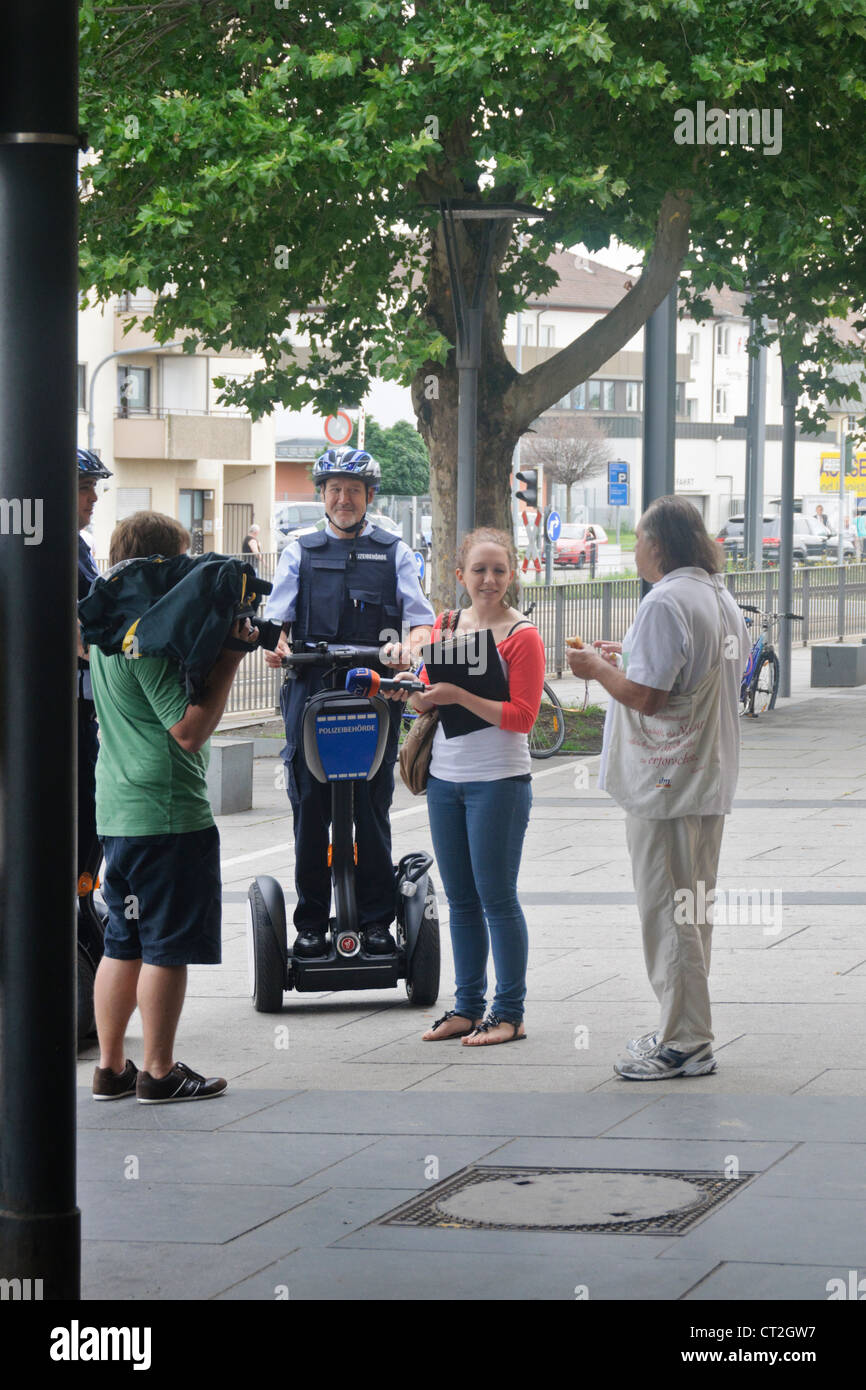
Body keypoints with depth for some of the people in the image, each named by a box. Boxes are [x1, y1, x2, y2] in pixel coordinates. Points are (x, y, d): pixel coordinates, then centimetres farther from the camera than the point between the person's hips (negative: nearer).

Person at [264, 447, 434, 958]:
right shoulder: (300, 552, 16)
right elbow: (278, 616, 7)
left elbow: (422, 618, 4)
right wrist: (276, 643, -16)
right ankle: (311, 923, 6)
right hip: (311, 690, 1)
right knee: (310, 809, 0)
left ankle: (377, 921, 7)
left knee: (373, 810, 0)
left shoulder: (394, 553, 13)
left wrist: (410, 646, -19)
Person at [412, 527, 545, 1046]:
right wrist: (425, 696, -5)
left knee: (497, 899, -3)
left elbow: (523, 716, -13)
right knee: (461, 900, 11)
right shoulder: (446, 626, 10)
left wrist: (460, 696, -20)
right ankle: (468, 1007, 19)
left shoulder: (523, 636, -8)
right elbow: (429, 697, 19)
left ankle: (510, 1013, 4)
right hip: (446, 778, 6)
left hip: (499, 781, -6)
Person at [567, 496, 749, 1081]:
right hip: (710, 780, 9)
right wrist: (629, 658, 20)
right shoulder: (723, 599, 11)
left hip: (667, 785, -9)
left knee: (667, 912, -4)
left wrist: (598, 668, -5)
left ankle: (684, 1044, -1)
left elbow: (644, 695, -23)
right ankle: (687, 1031, 22)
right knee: (693, 911, 15)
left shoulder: (666, 603, -19)